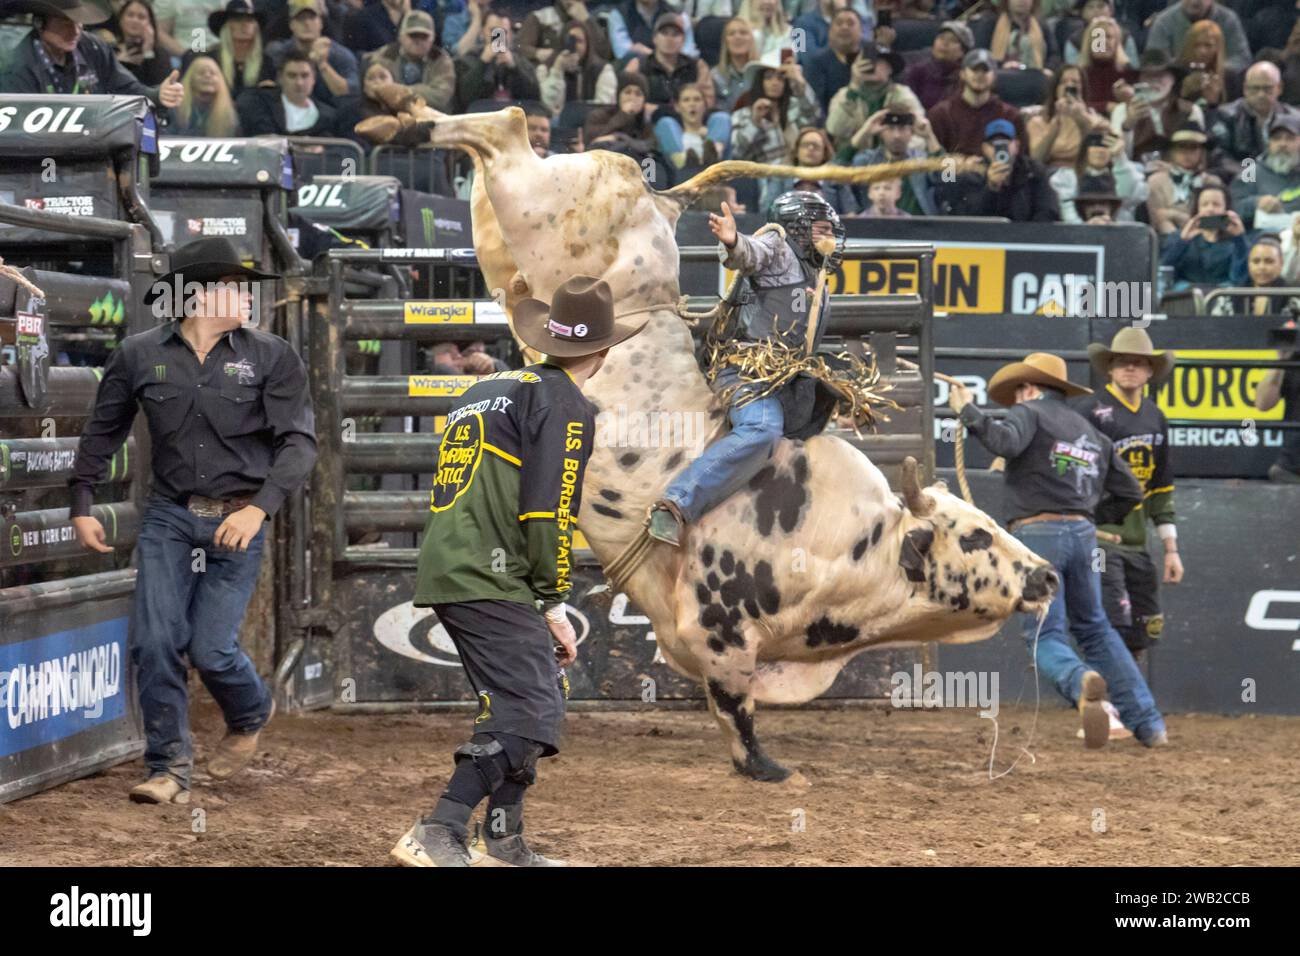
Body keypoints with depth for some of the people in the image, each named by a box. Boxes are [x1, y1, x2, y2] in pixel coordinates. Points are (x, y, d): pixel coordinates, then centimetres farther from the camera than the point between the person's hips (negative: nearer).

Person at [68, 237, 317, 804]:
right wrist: (82, 505, 10)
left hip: (238, 522, -2)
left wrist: (260, 508, -21)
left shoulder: (270, 358, -3)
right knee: (154, 641, -7)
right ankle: (169, 769, 5)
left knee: (210, 648, -5)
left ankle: (251, 715, 28)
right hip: (168, 517, 2)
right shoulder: (139, 356, 1)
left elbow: (299, 441, -9)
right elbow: (102, 432, 14)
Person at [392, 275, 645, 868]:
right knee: (530, 713, -14)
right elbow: (547, 510, -12)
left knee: (540, 695, 20)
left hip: (443, 572, 9)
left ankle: (504, 840, 21)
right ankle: (437, 835, -24)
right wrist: (553, 603, -7)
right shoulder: (564, 403, -4)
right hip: (491, 582, -9)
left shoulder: (487, 390, 23)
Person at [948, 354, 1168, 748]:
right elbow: (1130, 492, 22)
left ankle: (1080, 682, -38)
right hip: (1082, 535, 6)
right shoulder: (1090, 431, 22)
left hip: (1037, 533, -6)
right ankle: (1148, 723, 13)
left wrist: (967, 411, -8)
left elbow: (1005, 441, -20)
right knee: (1094, 630, 19)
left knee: (1045, 637, -3)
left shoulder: (1029, 413, 3)